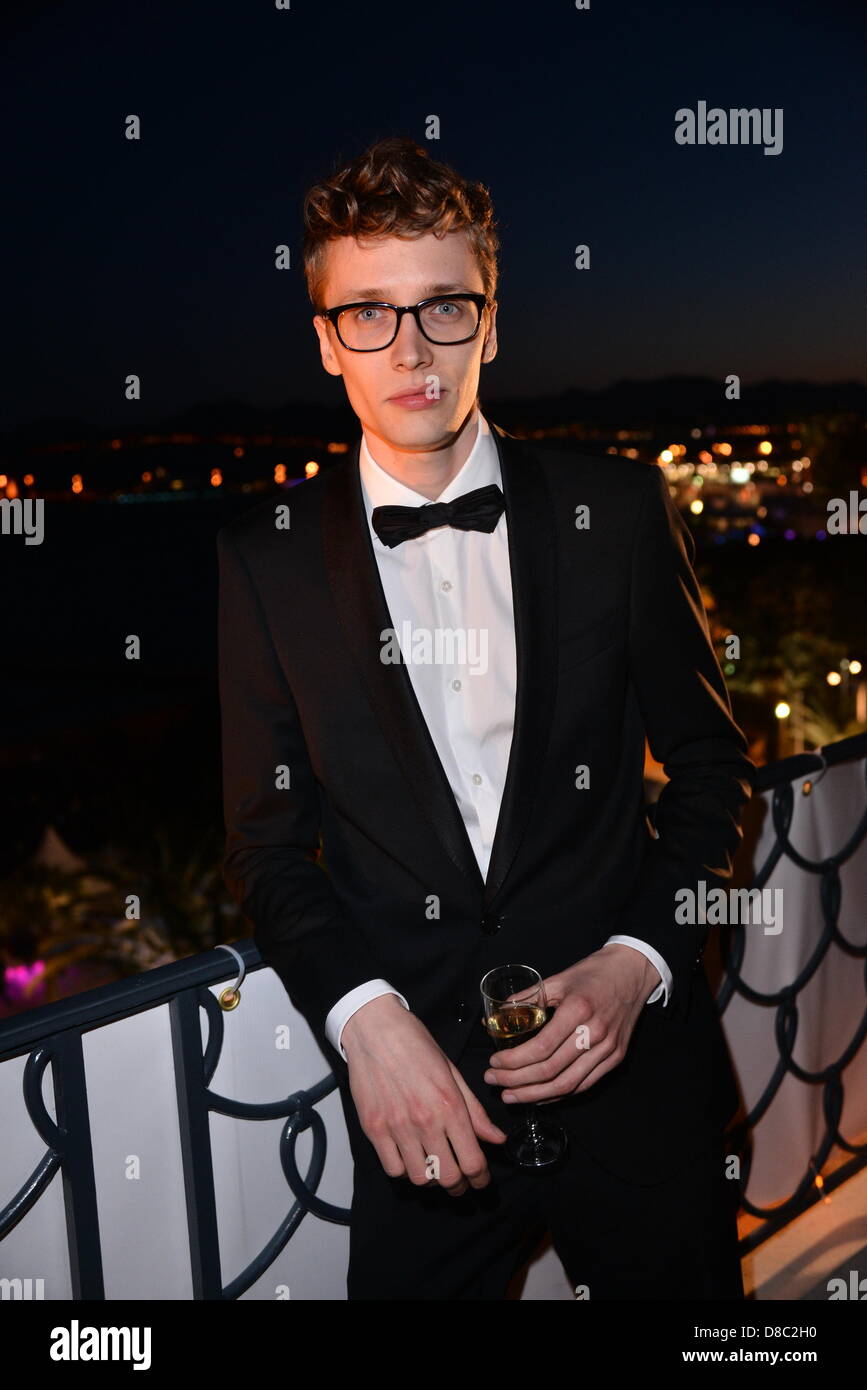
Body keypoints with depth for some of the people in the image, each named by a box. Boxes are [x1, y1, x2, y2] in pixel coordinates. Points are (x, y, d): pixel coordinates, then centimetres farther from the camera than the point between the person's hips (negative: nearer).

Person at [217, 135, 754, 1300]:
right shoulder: (267, 558, -4)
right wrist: (362, 1015, -15)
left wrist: (639, 960, -10)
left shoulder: (619, 510, -4)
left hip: (630, 1058, 1)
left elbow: (710, 761, 3)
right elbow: (267, 838, 0)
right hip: (416, 1082, 0)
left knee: (680, 1283, 20)